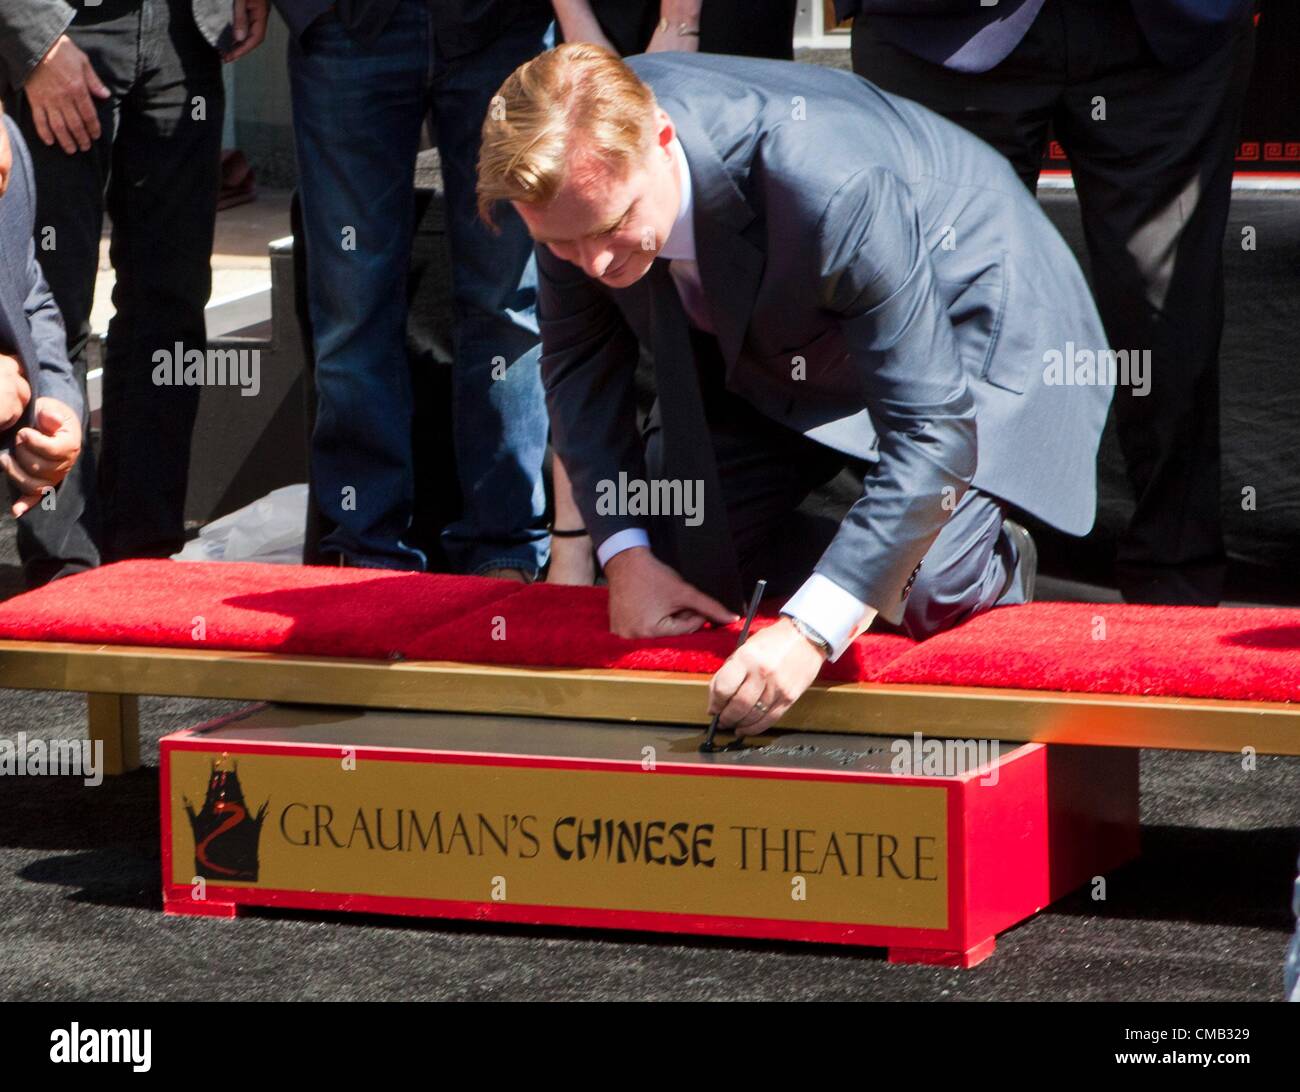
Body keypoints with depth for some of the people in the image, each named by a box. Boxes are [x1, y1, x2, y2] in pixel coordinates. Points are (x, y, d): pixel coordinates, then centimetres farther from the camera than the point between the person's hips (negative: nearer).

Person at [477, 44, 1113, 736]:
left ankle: (993, 562, 14)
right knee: (674, 552, -6)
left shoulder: (830, 187, -45)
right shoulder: (580, 178, -26)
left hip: (957, 314, -5)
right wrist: (625, 553, -16)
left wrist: (810, 632, -46)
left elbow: (934, 432, -40)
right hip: (771, 345, 6)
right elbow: (579, 361, -5)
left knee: (923, 594, -21)